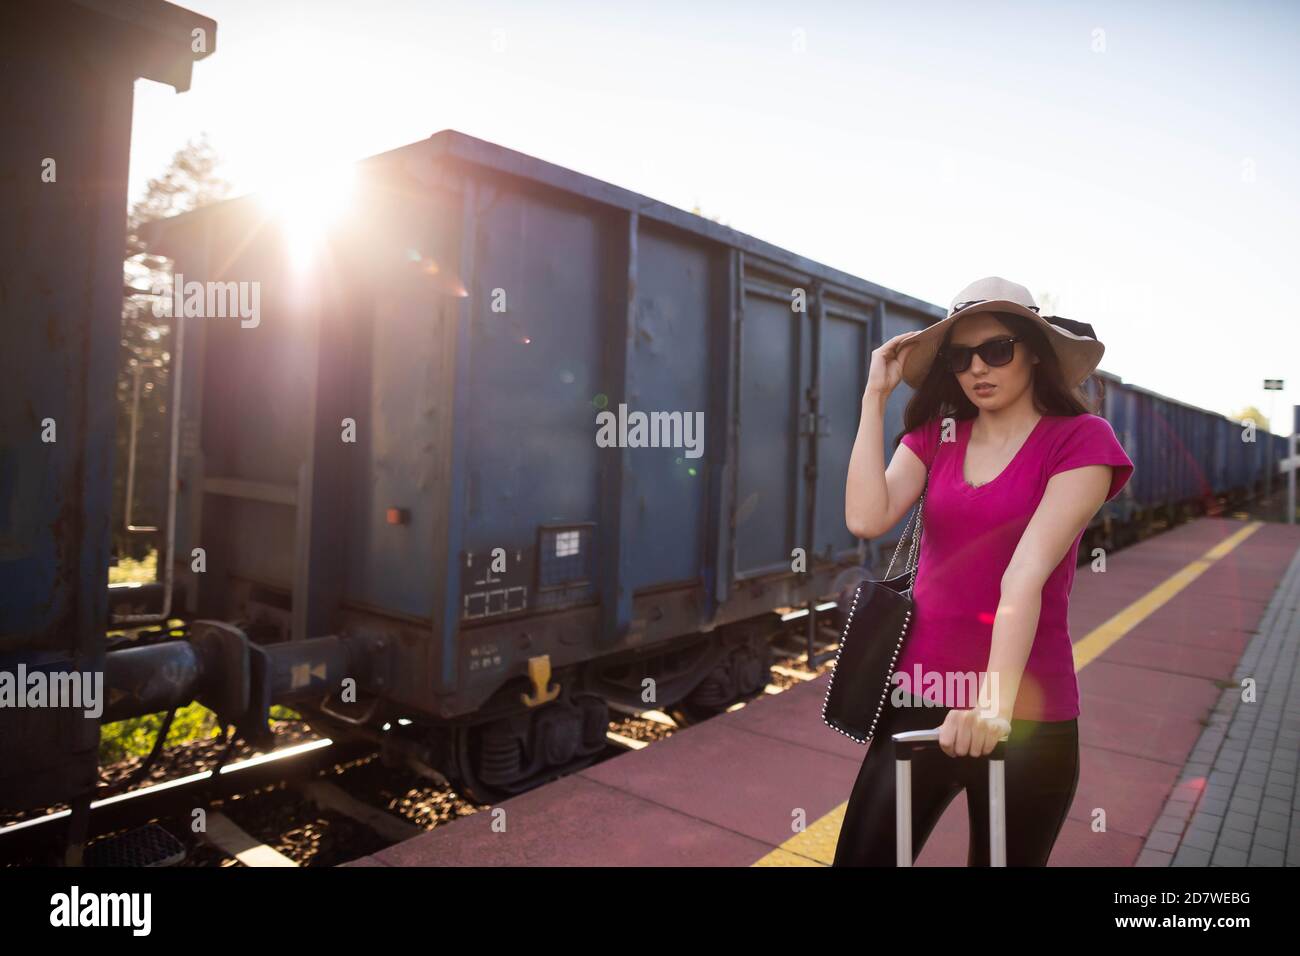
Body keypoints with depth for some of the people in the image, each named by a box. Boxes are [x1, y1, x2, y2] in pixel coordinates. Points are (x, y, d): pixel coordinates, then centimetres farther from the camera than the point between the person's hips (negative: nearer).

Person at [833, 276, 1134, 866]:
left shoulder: (1080, 439, -6)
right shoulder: (935, 434, 6)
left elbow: (1027, 571, -20)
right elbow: (866, 519, -12)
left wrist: (996, 701, -29)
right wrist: (876, 395, -8)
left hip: (1026, 713, -3)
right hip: (920, 693, 3)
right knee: (861, 856, 4)